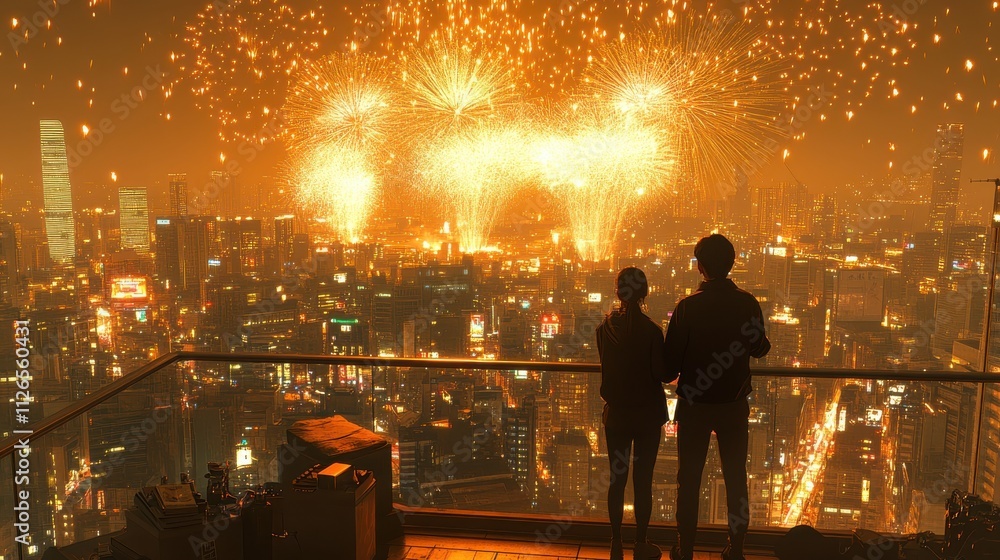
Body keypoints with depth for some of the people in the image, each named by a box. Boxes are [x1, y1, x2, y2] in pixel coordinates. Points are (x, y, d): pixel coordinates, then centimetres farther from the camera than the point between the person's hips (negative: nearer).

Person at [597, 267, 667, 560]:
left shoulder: (605, 327, -5)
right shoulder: (651, 330, -17)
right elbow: (661, 373, -11)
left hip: (616, 413, 3)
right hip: (647, 415, -3)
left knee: (617, 479, 13)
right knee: (643, 481, 9)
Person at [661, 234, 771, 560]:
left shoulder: (688, 306, -15)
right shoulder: (747, 304, -7)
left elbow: (671, 360, -11)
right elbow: (759, 349, 7)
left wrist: (669, 376, 10)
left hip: (694, 404, -2)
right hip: (734, 404, 2)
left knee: (689, 479, 10)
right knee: (735, 478, 14)